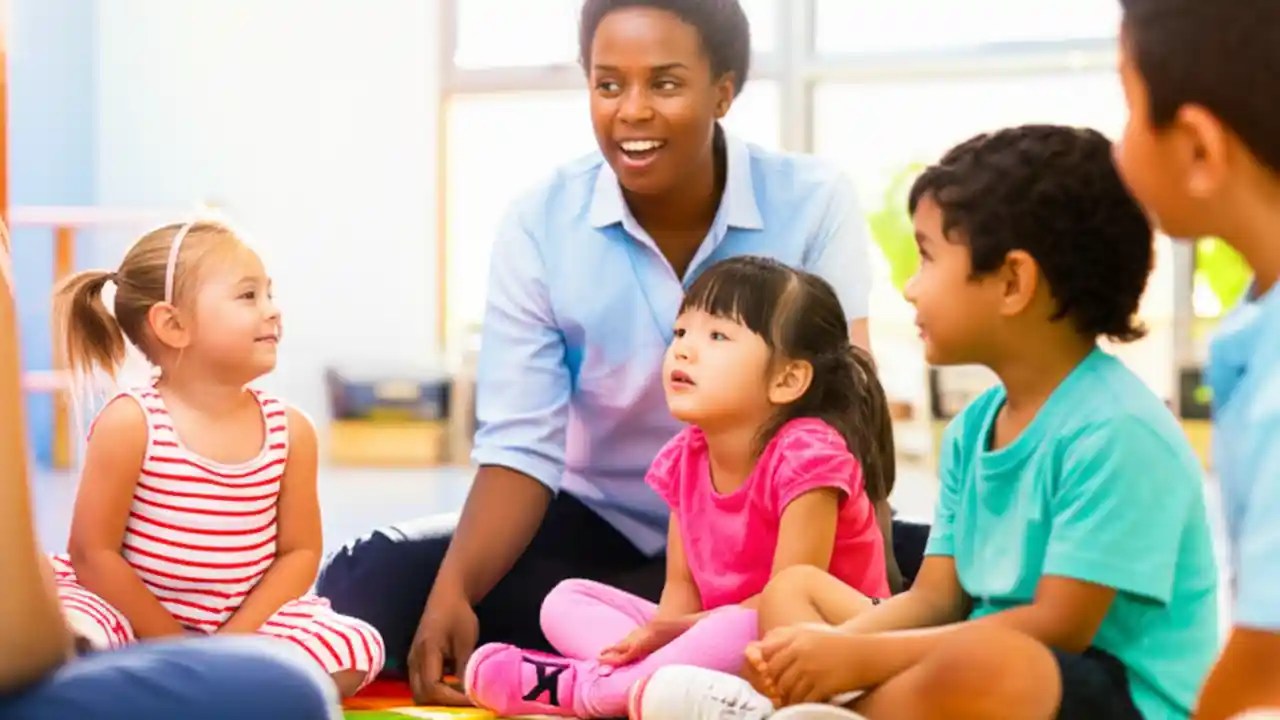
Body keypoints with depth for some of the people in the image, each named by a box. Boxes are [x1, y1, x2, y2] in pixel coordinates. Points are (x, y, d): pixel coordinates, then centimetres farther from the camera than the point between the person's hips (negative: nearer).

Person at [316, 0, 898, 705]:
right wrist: (453, 591, -33)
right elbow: (521, 447, -15)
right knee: (368, 587, -22)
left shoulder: (812, 203, -14)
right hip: (601, 529, 1)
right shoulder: (540, 224, -12)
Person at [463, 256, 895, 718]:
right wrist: (658, 638, -20)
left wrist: (672, 631, -20)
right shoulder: (684, 459, 1)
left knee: (746, 633, -41)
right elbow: (681, 587, 3)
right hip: (717, 635, 8)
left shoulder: (806, 456, -21)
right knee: (565, 601, 2)